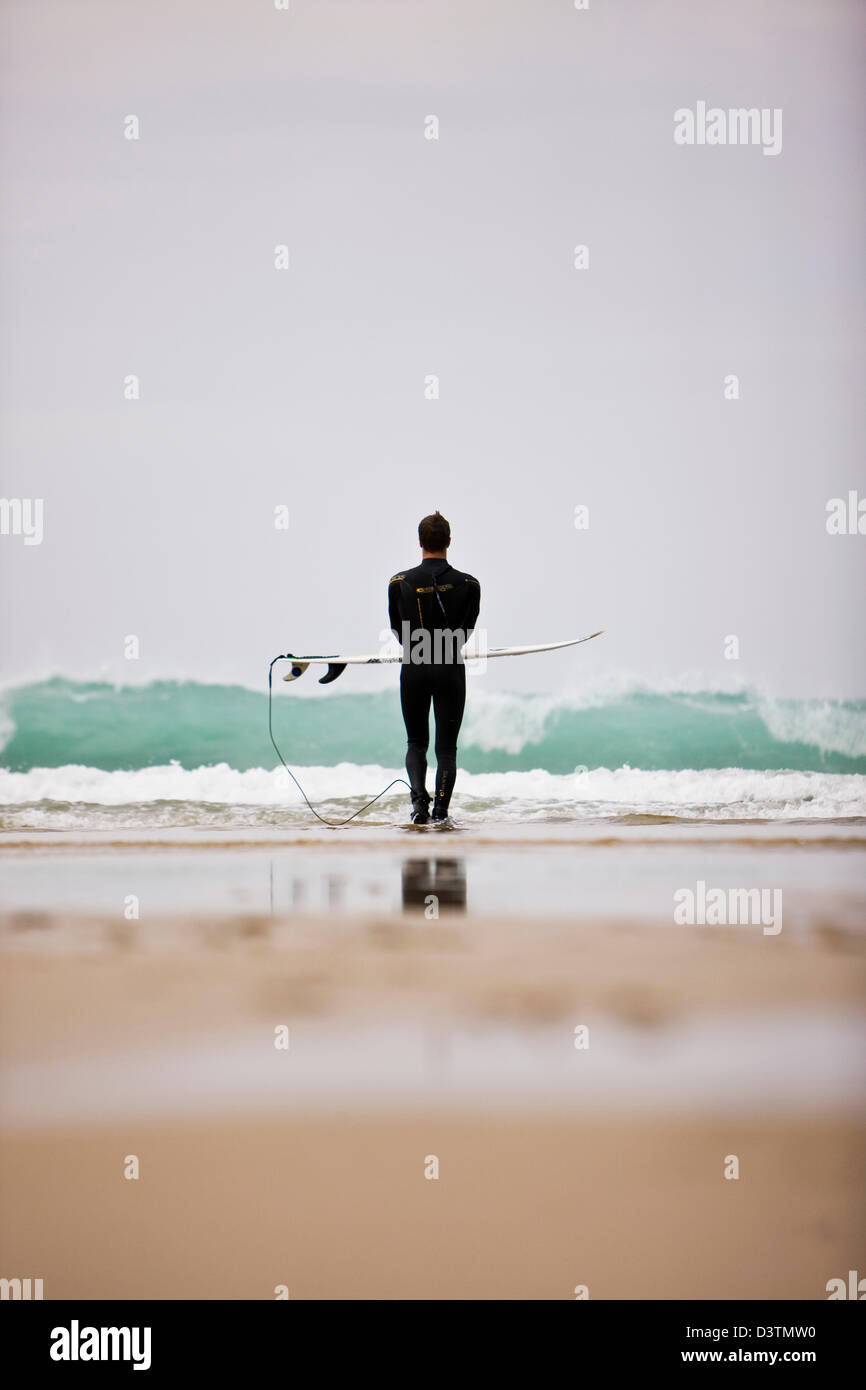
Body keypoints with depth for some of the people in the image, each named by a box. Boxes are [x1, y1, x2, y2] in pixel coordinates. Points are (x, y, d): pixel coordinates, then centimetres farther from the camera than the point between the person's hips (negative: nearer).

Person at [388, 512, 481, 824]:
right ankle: (441, 810, -1)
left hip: (414, 669, 0)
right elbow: (468, 628, 9)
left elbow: (397, 628, 8)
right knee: (447, 745, 6)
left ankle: (419, 796, -8)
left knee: (416, 742, 13)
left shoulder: (400, 582, -5)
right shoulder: (468, 585, -5)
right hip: (451, 670, 0)